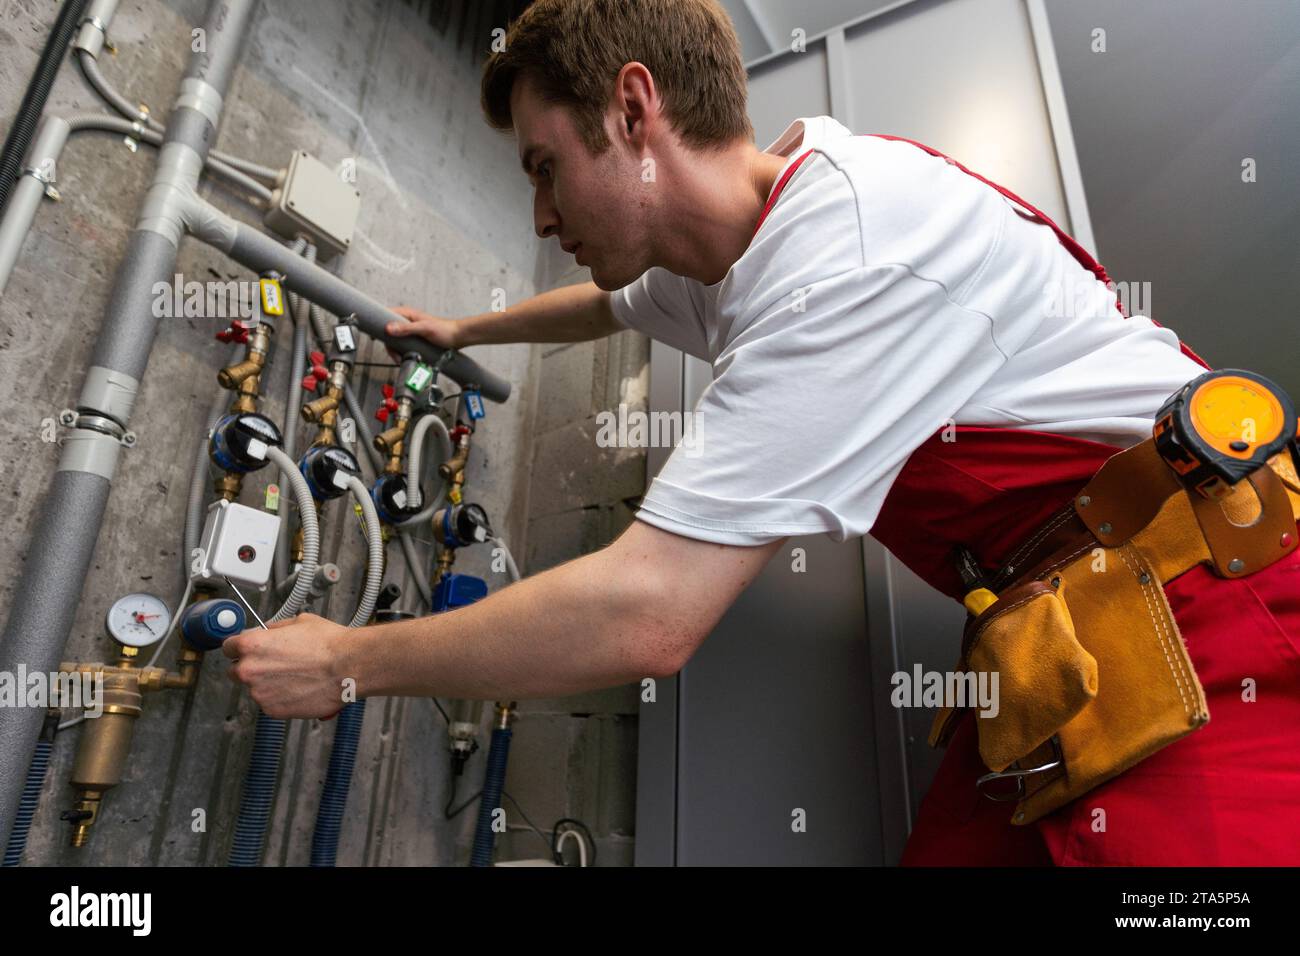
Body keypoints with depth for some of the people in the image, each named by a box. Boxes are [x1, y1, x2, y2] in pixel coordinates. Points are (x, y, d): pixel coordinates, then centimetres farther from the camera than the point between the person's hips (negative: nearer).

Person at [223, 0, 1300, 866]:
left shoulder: (852, 240, -28)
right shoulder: (714, 257, 2)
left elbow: (644, 616, -31)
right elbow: (608, 302, 27)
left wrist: (346, 663, -15)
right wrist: (461, 330, 39)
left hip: (1207, 613, -7)